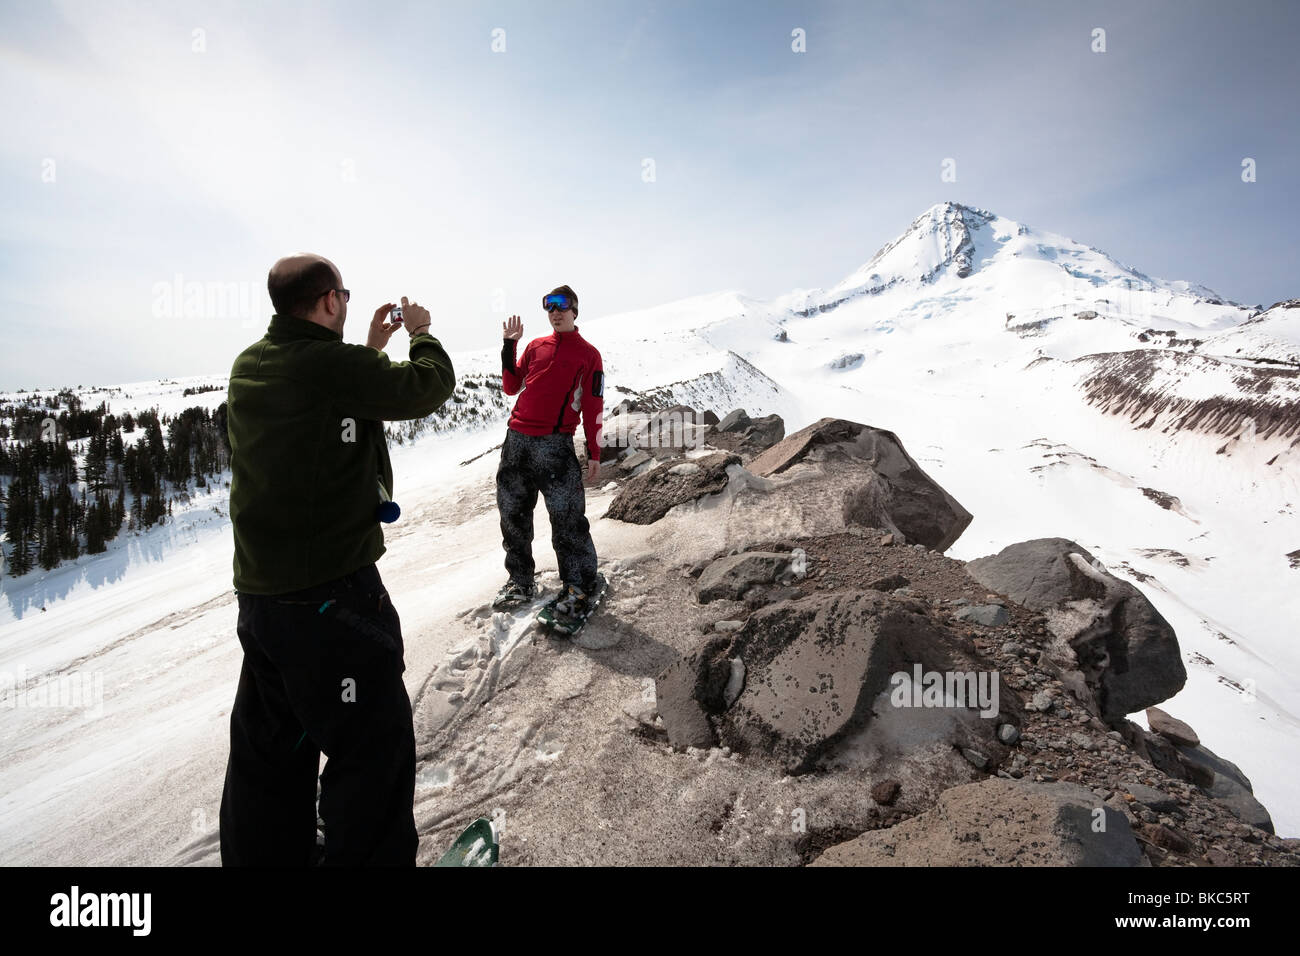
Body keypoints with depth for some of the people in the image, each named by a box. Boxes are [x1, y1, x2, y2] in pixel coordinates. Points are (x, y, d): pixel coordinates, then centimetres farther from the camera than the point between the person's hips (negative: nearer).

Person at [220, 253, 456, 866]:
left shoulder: (247, 367, 6)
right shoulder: (333, 364, -18)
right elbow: (429, 388, -7)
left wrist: (371, 349, 22)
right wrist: (421, 333, 10)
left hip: (258, 593, 9)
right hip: (330, 597, -9)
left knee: (270, 747, 22)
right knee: (375, 746, 5)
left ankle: (263, 856, 39)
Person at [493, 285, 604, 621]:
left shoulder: (588, 354, 6)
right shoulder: (535, 347, 17)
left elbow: (593, 407, 3)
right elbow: (511, 386, 13)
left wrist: (594, 453, -1)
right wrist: (509, 345, 5)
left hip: (556, 445, -5)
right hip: (517, 440, 5)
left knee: (566, 516, -7)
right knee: (512, 512, 9)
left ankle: (579, 585, 7)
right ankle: (520, 582, 23)